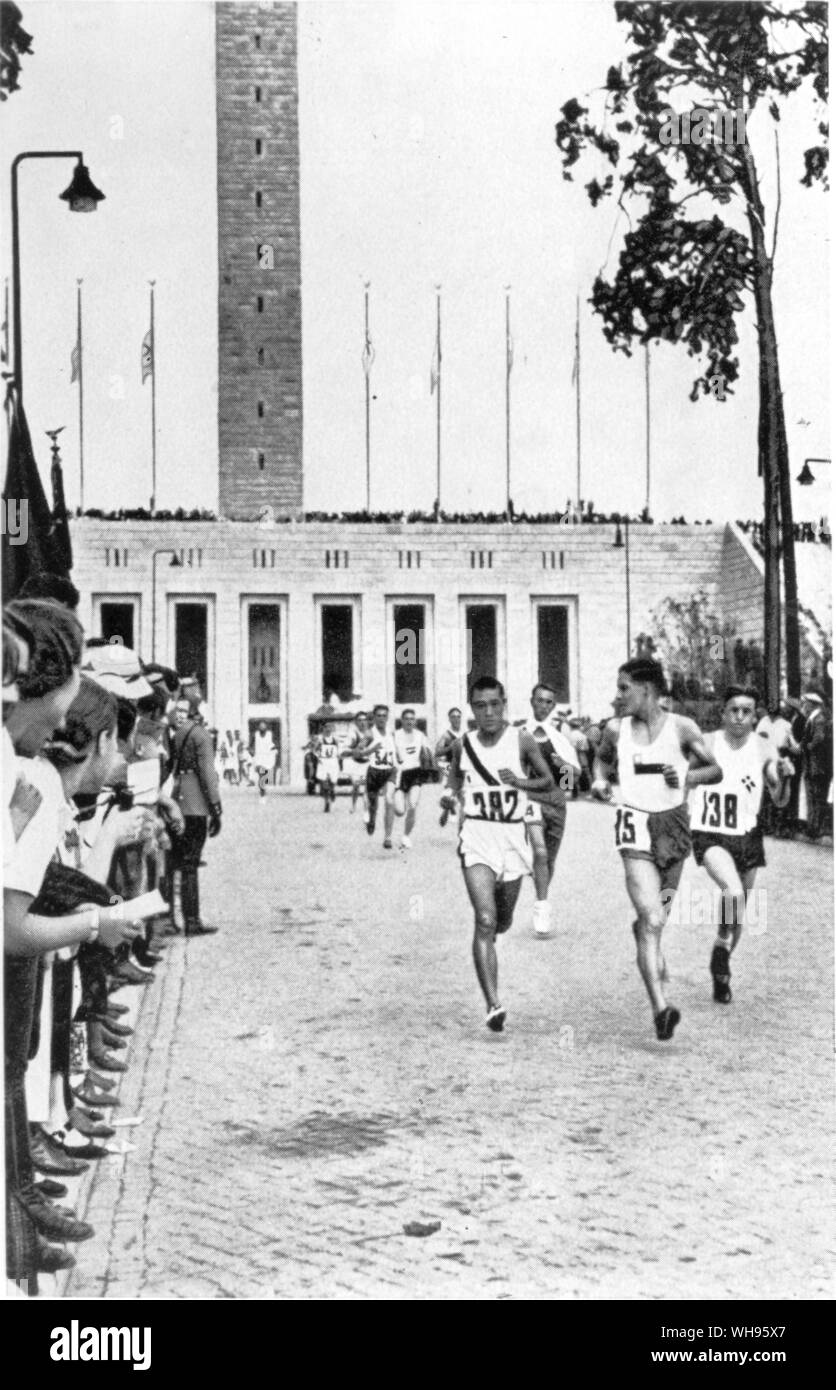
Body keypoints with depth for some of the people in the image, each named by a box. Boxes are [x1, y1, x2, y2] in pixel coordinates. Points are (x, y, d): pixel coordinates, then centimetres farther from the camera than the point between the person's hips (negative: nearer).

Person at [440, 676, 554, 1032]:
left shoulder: (522, 740, -4)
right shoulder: (462, 745, 1)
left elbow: (548, 781, 3)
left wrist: (521, 782, -17)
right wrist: (450, 796, -2)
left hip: (513, 833, 1)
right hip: (477, 833, -1)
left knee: (503, 920, 18)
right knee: (484, 920, -16)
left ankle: (489, 937, 57)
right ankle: (493, 1005, -19)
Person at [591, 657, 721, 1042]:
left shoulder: (681, 728, -3)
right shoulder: (616, 729, 2)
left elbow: (715, 771, 6)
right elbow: (603, 756, 23)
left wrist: (687, 776, -13)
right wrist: (600, 779, 3)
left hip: (673, 823, 1)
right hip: (635, 824, -1)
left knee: (656, 916, 15)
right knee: (651, 920, -15)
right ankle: (659, 1007, -21)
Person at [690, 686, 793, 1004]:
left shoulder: (764, 749, -2)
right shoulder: (705, 744, -9)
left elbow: (779, 801, -1)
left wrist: (784, 777, -22)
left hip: (747, 835, 4)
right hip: (709, 834, -4)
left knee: (738, 911, 13)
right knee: (734, 893, -28)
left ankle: (721, 973, 36)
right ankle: (721, 947, 0)